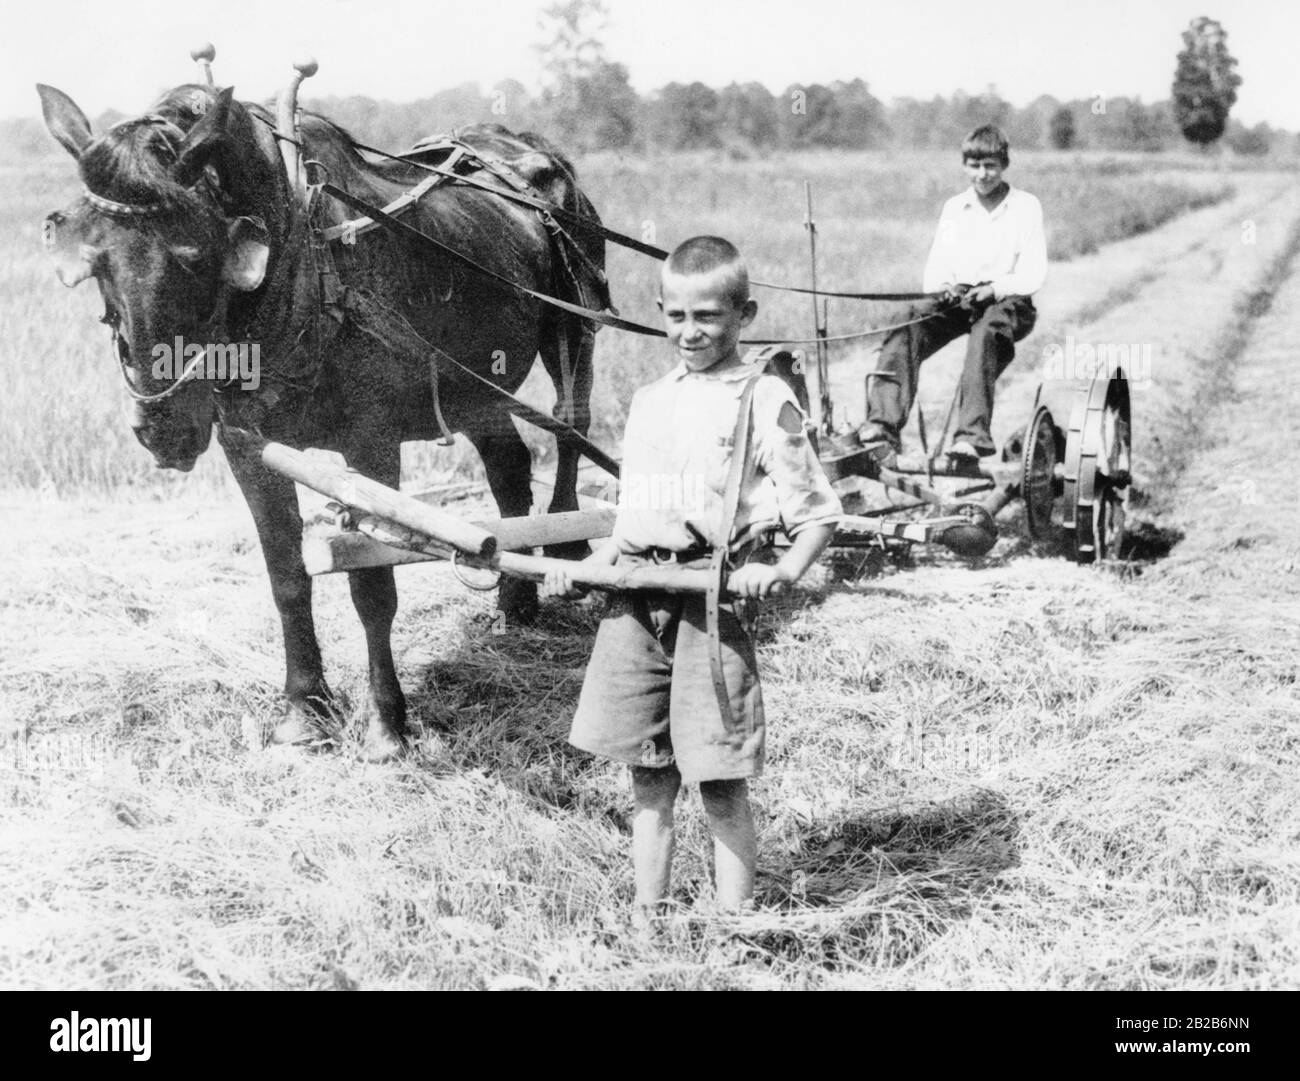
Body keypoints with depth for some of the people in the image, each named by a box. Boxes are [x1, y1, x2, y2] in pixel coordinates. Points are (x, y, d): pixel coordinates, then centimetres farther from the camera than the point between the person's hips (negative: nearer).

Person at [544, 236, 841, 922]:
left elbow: (819, 513, -2)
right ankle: (645, 920, 20)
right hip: (632, 601, 5)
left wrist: (782, 572, -18)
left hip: (709, 598, -5)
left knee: (721, 782, -3)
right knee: (649, 781, 11)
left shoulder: (765, 400, -1)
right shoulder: (648, 401, 18)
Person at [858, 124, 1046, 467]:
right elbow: (933, 273, 12)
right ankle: (883, 429, -41)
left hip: (1008, 301, -4)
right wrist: (946, 287, -12)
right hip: (956, 301, 4)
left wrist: (993, 289, -19)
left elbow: (1032, 277, -2)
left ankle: (973, 435, -51)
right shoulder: (954, 208, 18)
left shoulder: (1025, 207, 6)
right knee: (903, 333, -27)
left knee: (984, 332, -40)